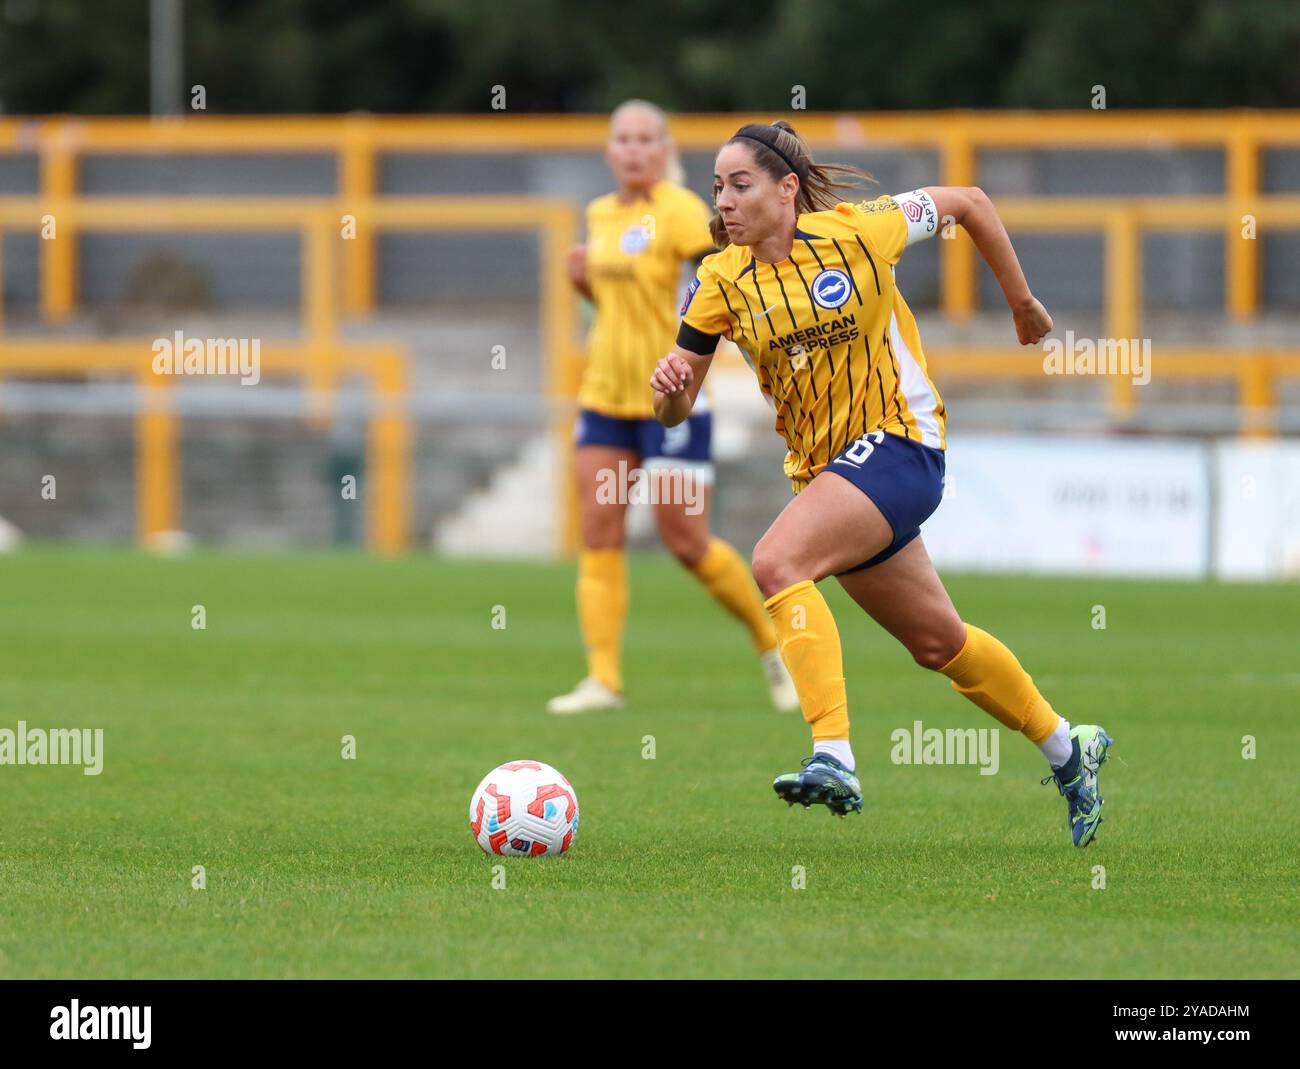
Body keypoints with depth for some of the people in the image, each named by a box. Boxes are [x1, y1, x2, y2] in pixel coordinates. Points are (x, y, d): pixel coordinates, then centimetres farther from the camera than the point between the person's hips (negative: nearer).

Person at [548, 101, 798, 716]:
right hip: (606, 390, 7)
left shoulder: (679, 210, -11)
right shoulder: (600, 215, 12)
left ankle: (772, 647, 14)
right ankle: (603, 678, -5)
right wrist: (584, 281, 6)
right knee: (598, 537, -4)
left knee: (686, 542, -6)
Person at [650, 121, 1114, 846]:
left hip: (899, 442, -6)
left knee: (777, 561, -29)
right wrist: (670, 388, -24)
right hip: (824, 467, 6)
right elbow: (675, 412, 1)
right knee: (936, 640, 15)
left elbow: (969, 203, 3)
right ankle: (1067, 749, 35)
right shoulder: (722, 281, -1)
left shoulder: (857, 230, -12)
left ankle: (835, 759, -37)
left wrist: (1023, 304, 11)